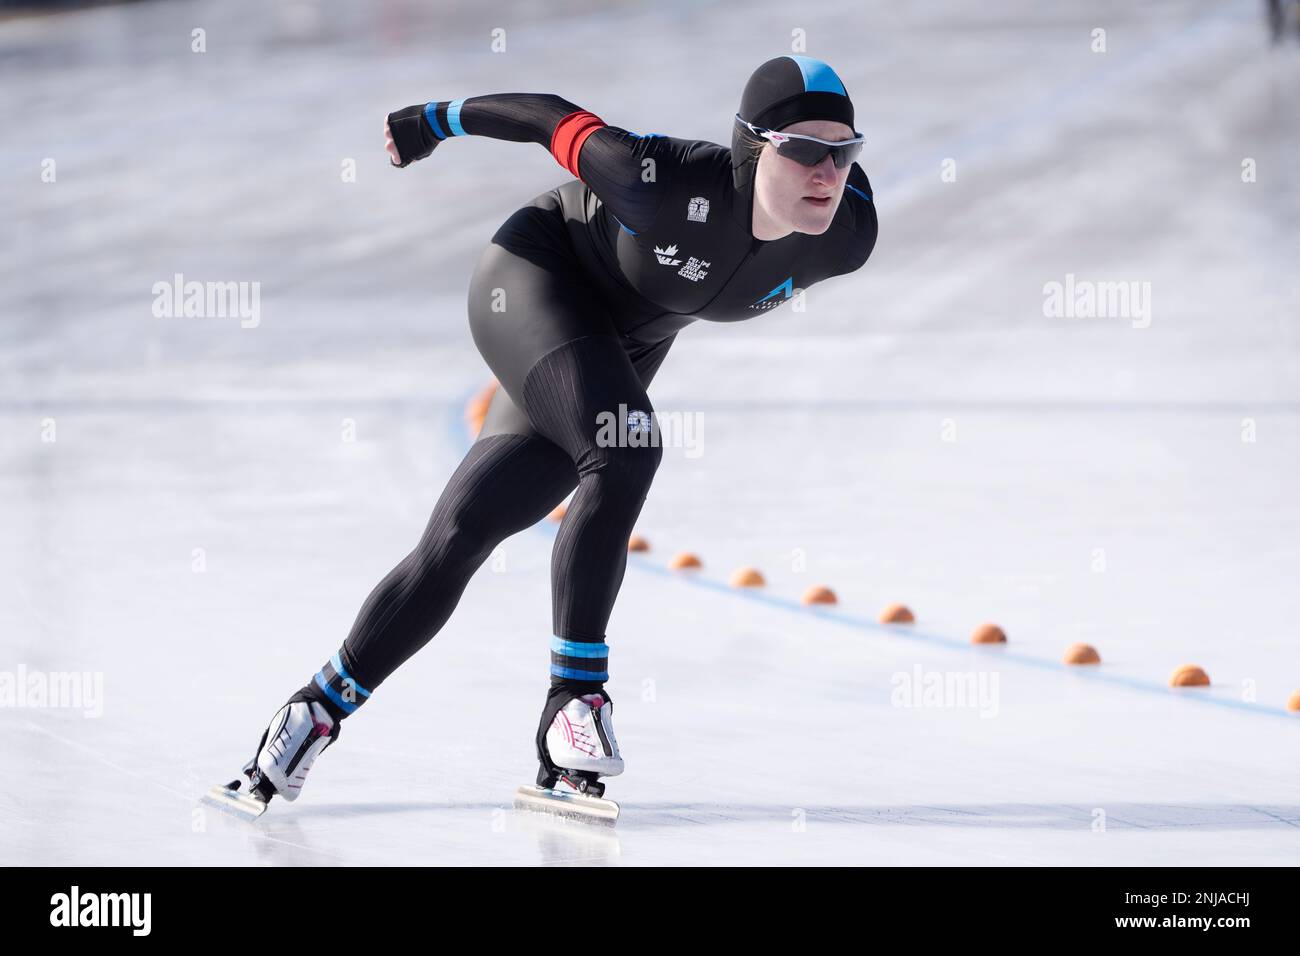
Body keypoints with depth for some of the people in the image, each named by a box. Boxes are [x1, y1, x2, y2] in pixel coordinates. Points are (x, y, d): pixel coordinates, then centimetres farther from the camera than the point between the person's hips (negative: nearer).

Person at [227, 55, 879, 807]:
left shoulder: (846, 240, -22)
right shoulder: (672, 182, -36)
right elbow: (558, 119, -20)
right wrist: (438, 119, -4)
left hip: (623, 348, 5)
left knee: (458, 540, 1)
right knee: (624, 452, -31)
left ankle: (322, 709, 12)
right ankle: (576, 697, -21)